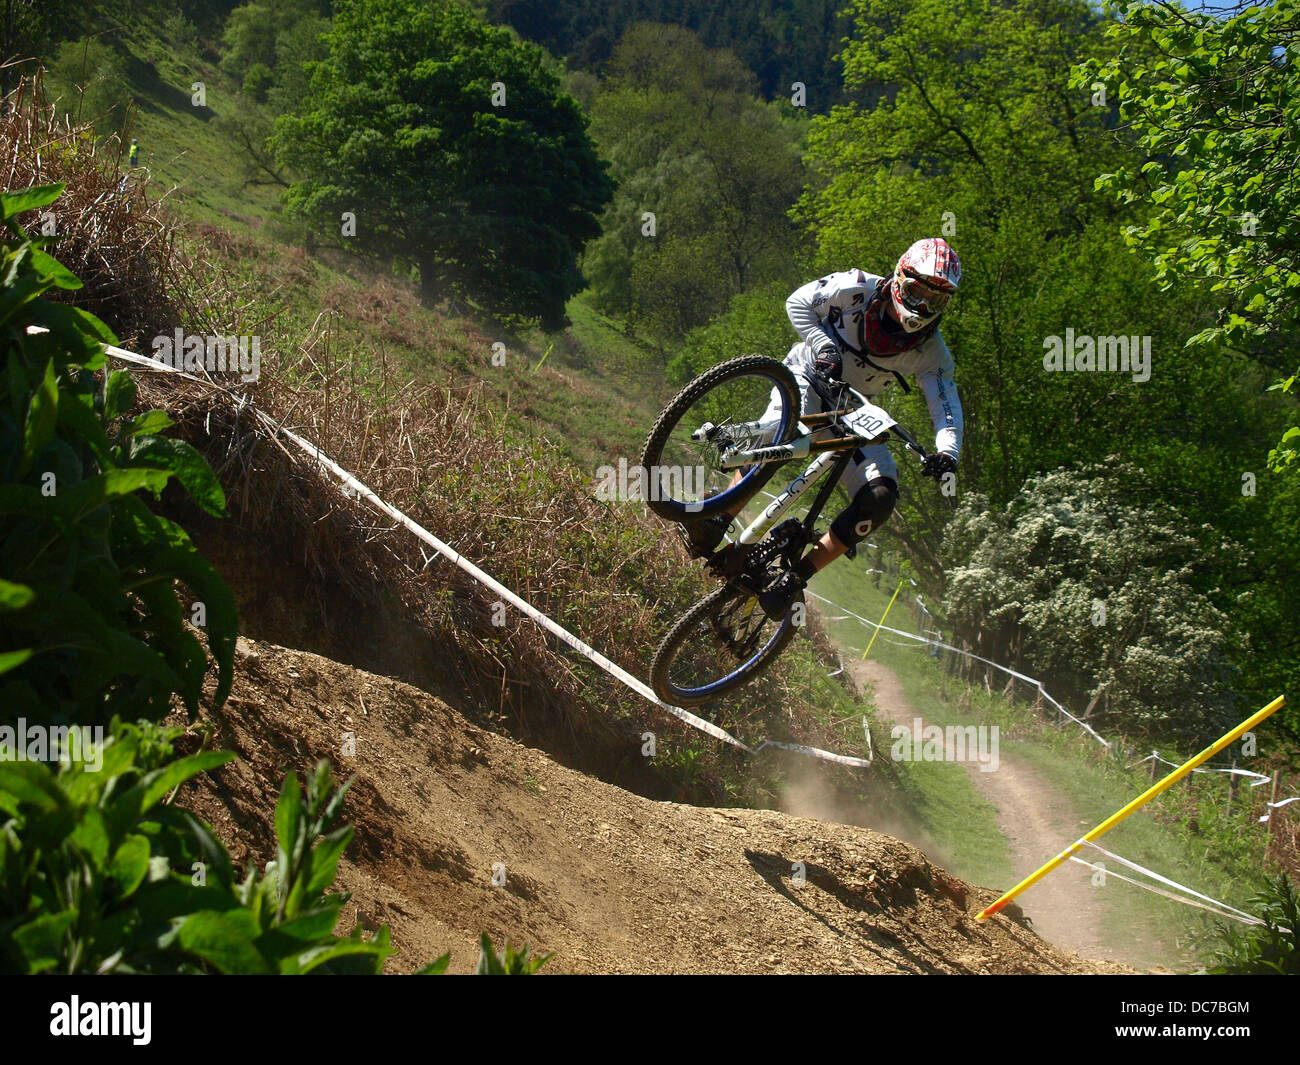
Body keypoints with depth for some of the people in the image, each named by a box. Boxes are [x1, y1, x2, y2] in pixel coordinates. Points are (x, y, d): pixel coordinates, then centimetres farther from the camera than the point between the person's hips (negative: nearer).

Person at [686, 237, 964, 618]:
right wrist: (822, 342, -25)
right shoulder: (859, 290, -15)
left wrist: (947, 451, -36)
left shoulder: (931, 352, -9)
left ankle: (797, 576, -18)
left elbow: (947, 408, -14)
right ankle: (719, 521, -33)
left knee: (880, 498, -20)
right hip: (809, 376, -3)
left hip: (851, 411, 3)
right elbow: (798, 303, -7)